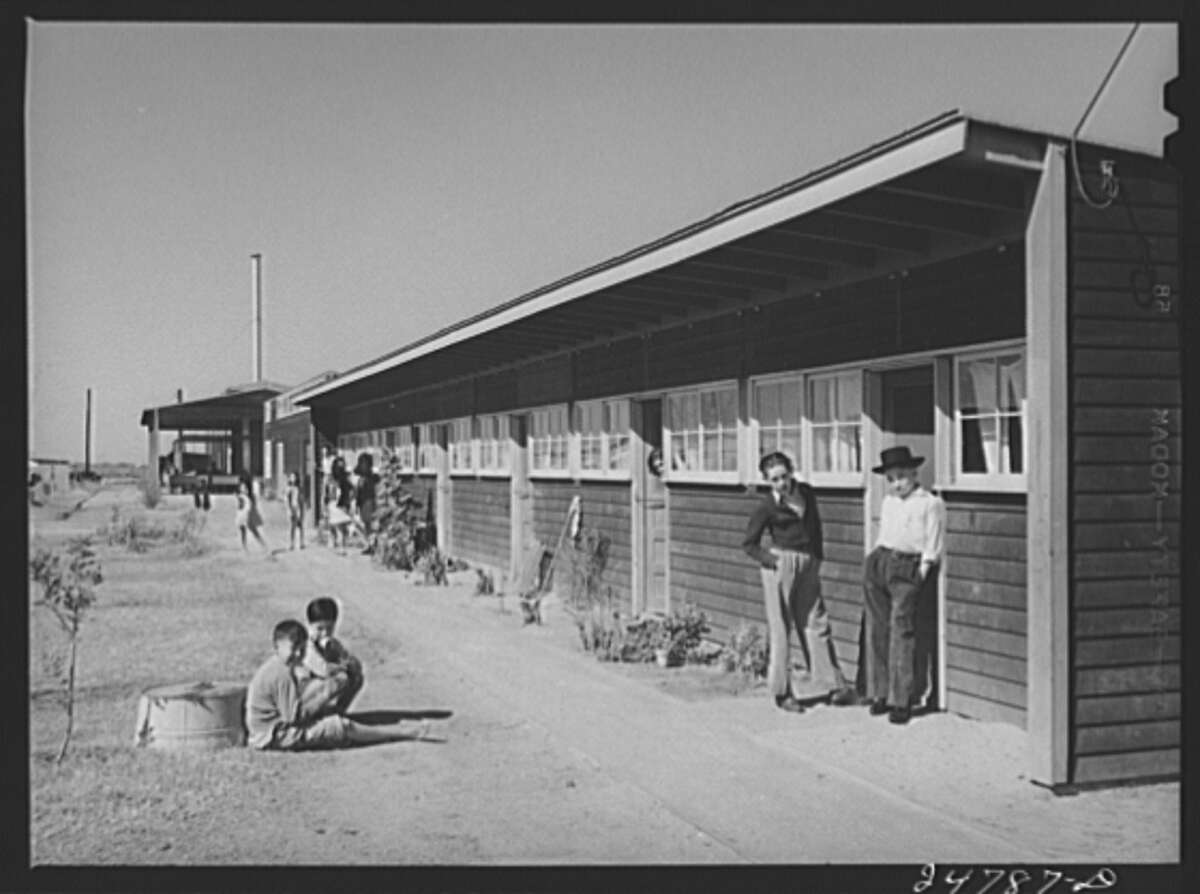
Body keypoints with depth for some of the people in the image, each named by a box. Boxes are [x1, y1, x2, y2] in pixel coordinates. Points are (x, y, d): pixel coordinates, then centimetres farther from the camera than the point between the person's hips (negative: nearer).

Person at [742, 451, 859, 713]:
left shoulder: (806, 492, 5)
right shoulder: (766, 506, -9)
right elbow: (749, 544, -2)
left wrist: (818, 557, 10)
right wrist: (770, 560, -13)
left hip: (808, 565, 5)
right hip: (781, 566, -5)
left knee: (817, 623, 9)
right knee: (780, 628, 1)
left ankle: (836, 686, 15)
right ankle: (781, 691, 10)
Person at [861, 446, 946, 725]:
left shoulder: (931, 504, 3)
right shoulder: (888, 502, 22)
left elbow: (932, 548, -1)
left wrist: (921, 576, -8)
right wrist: (875, 562, 10)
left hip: (910, 565, -5)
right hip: (880, 562, 5)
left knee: (901, 626, -13)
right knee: (877, 627, -1)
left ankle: (901, 700, -10)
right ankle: (880, 694, 5)